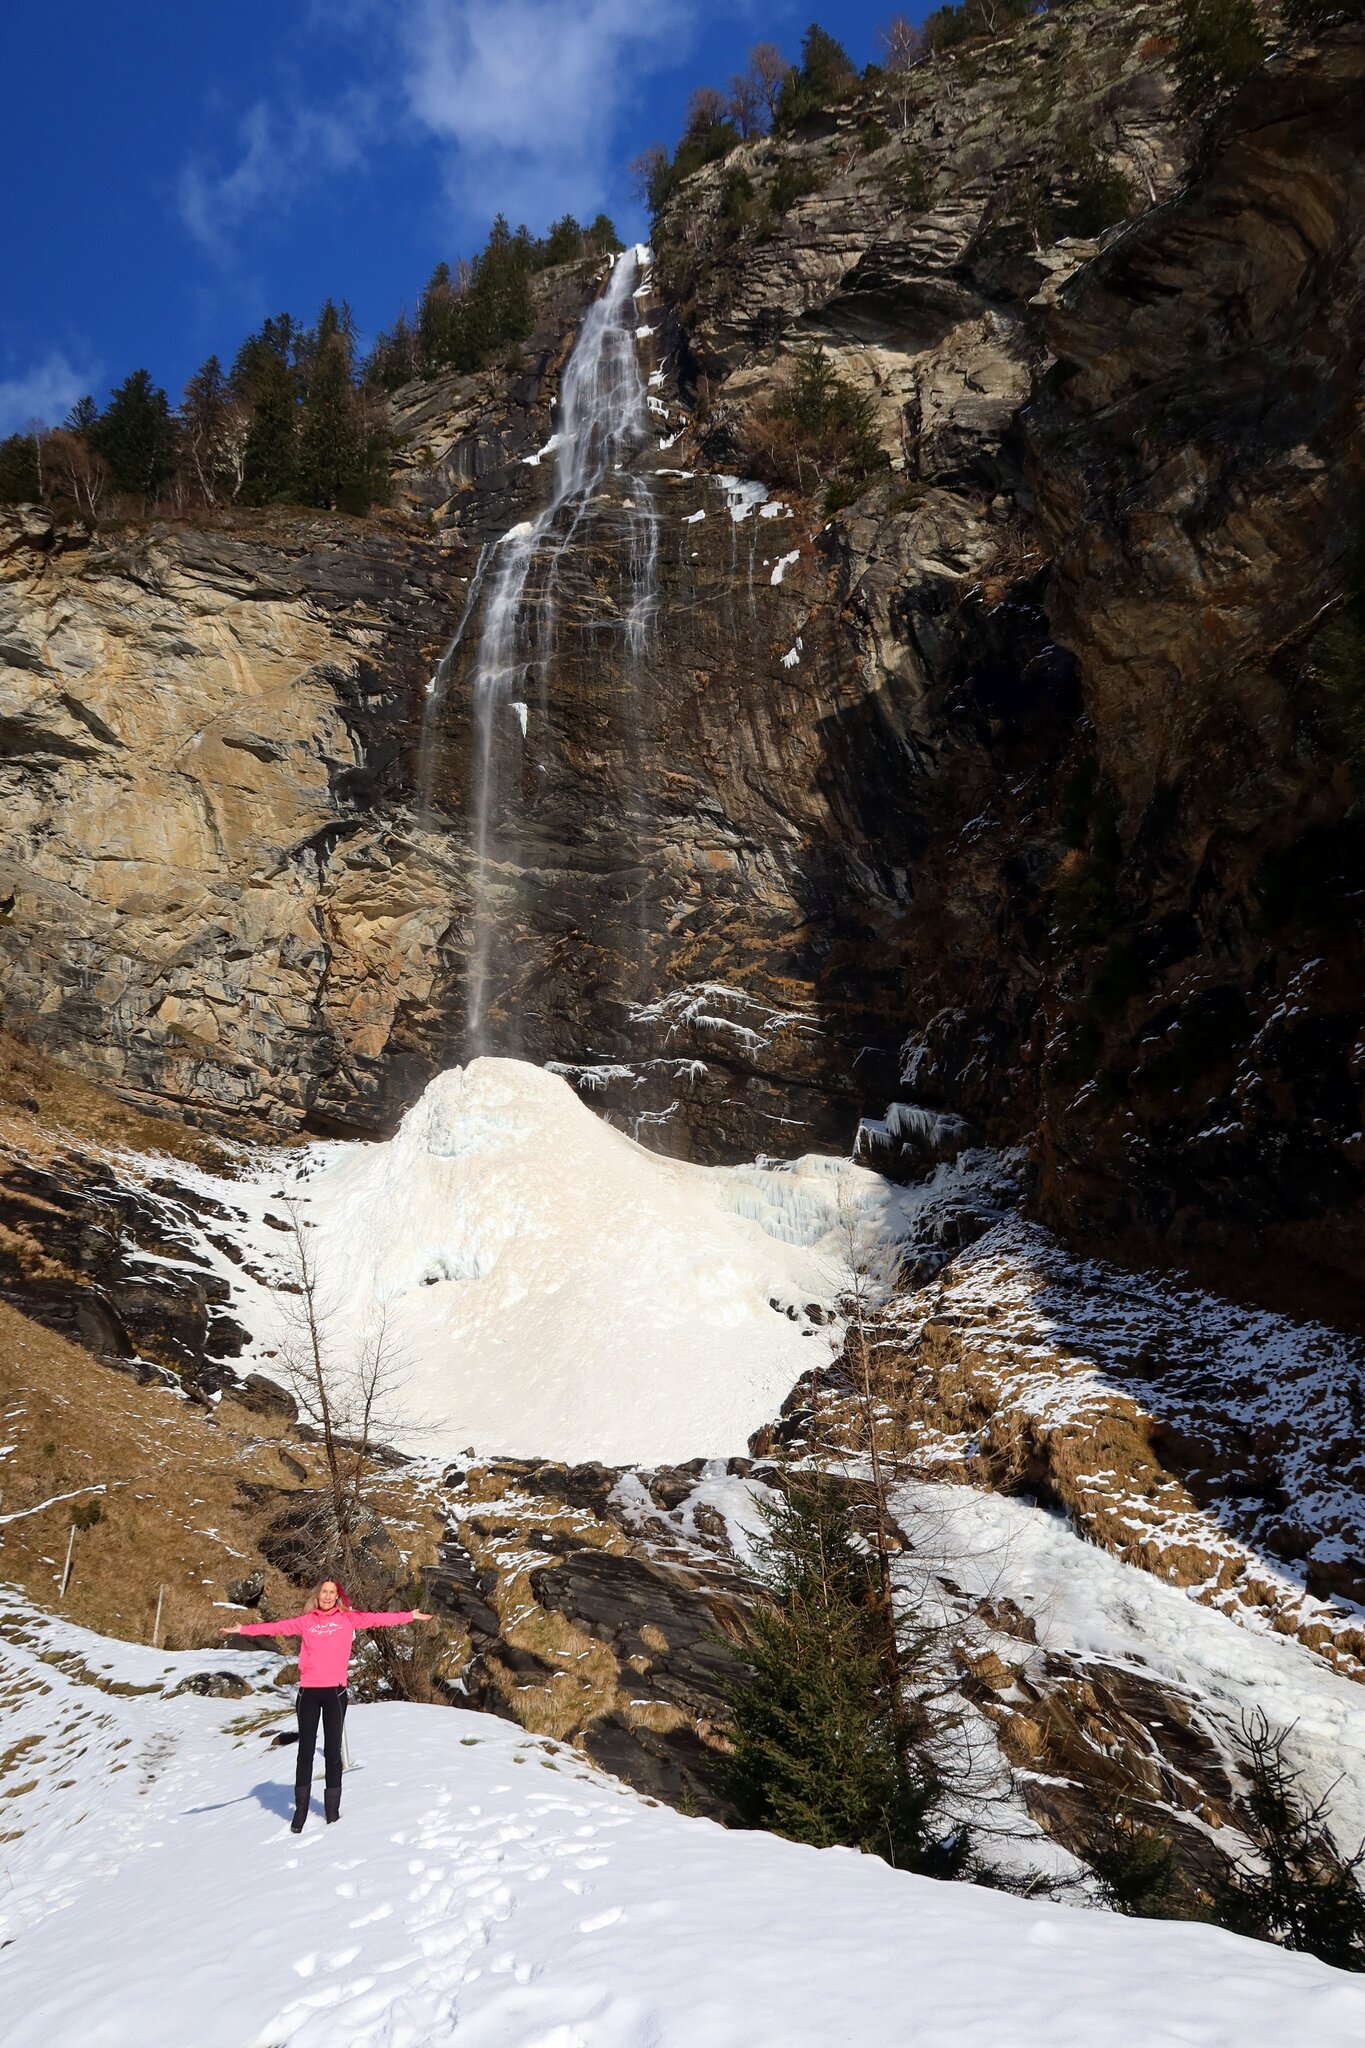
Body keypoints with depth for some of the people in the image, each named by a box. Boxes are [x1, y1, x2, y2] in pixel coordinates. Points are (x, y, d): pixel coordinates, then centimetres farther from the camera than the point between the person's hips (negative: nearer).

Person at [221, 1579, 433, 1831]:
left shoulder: (348, 1618, 6)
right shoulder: (305, 1621, 8)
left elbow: (377, 1619, 1)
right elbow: (276, 1627, 6)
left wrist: (409, 1616, -4)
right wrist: (243, 1629, 0)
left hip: (335, 1691, -1)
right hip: (308, 1692, 1)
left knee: (332, 1751, 3)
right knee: (305, 1752, 4)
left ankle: (332, 1809, 11)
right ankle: (300, 1809, 11)